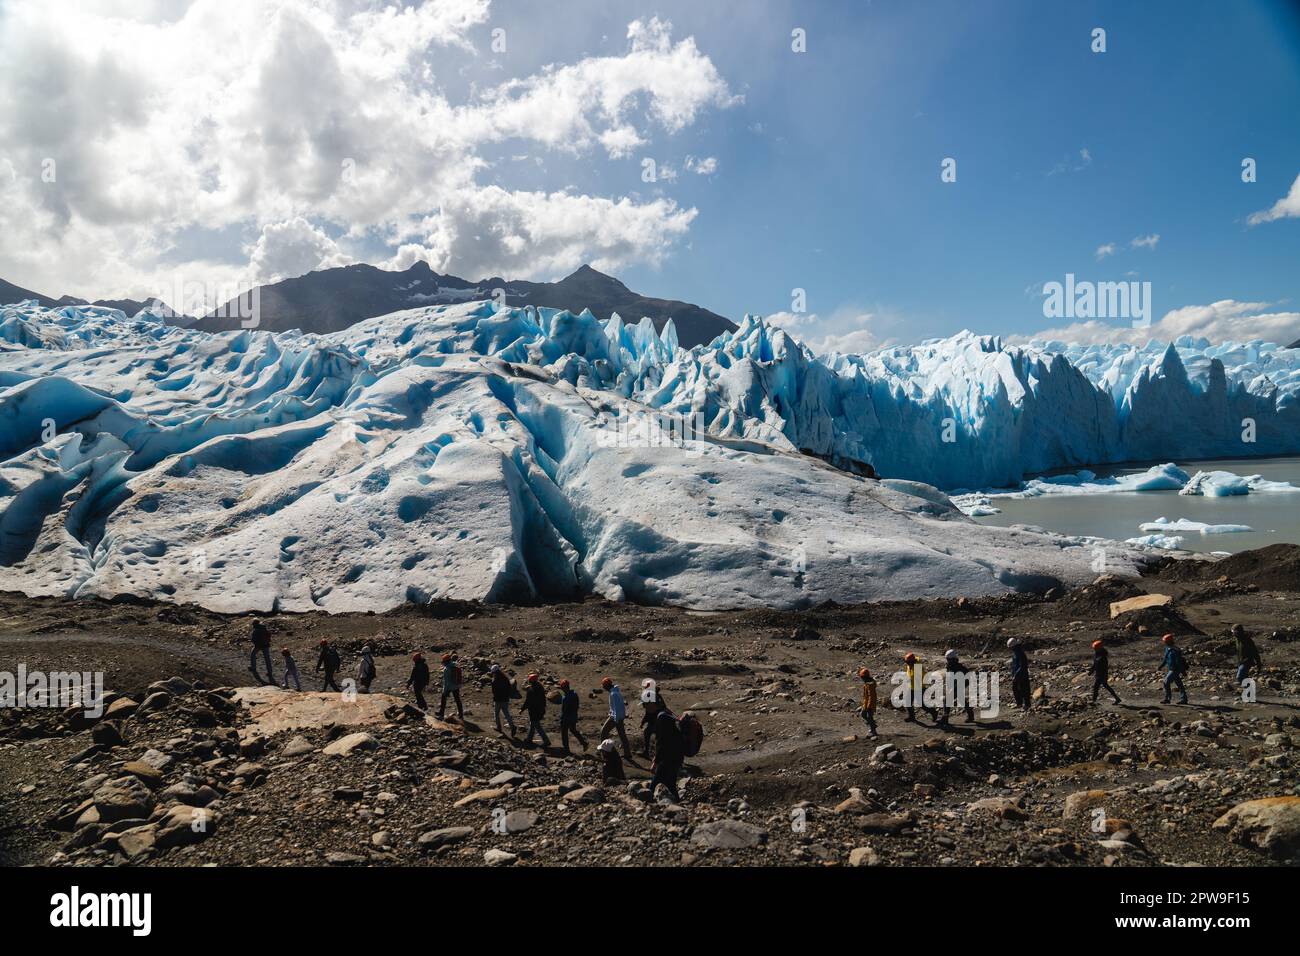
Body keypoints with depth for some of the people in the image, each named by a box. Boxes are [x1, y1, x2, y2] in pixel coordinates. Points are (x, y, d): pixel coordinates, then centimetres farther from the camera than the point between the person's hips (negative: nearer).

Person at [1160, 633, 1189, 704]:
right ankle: (1184, 699, 22)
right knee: (1179, 684, 14)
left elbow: (1179, 662, -23)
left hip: (1175, 670, -10)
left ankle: (1167, 699, -5)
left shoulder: (1174, 650, -23)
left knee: (1166, 682, -12)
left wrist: (1183, 671, -22)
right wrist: (1161, 665, 11)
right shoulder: (1167, 648, 7)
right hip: (1170, 669, 10)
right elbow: (1166, 659, 20)